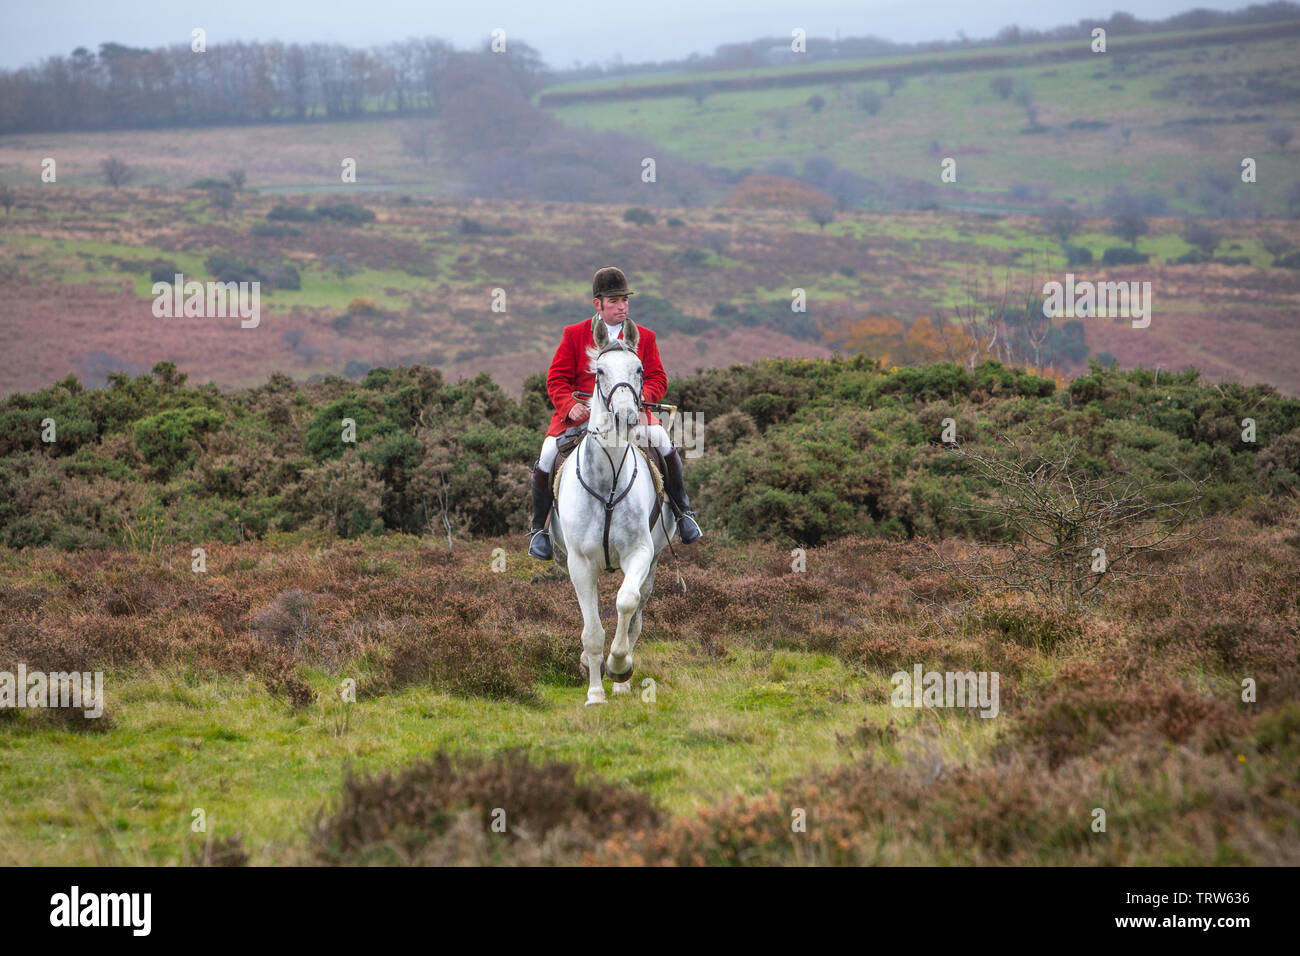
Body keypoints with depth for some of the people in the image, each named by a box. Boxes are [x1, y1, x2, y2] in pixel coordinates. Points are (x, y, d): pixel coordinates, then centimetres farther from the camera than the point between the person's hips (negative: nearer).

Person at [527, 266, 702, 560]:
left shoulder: (643, 337, 10)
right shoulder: (575, 335, 6)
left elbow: (657, 379, 7)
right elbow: (556, 379, 4)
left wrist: (641, 395, -16)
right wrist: (570, 405, -16)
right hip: (580, 413, 0)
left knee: (662, 441, -26)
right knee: (548, 456, -22)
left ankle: (682, 512, -7)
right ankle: (538, 528, -1)